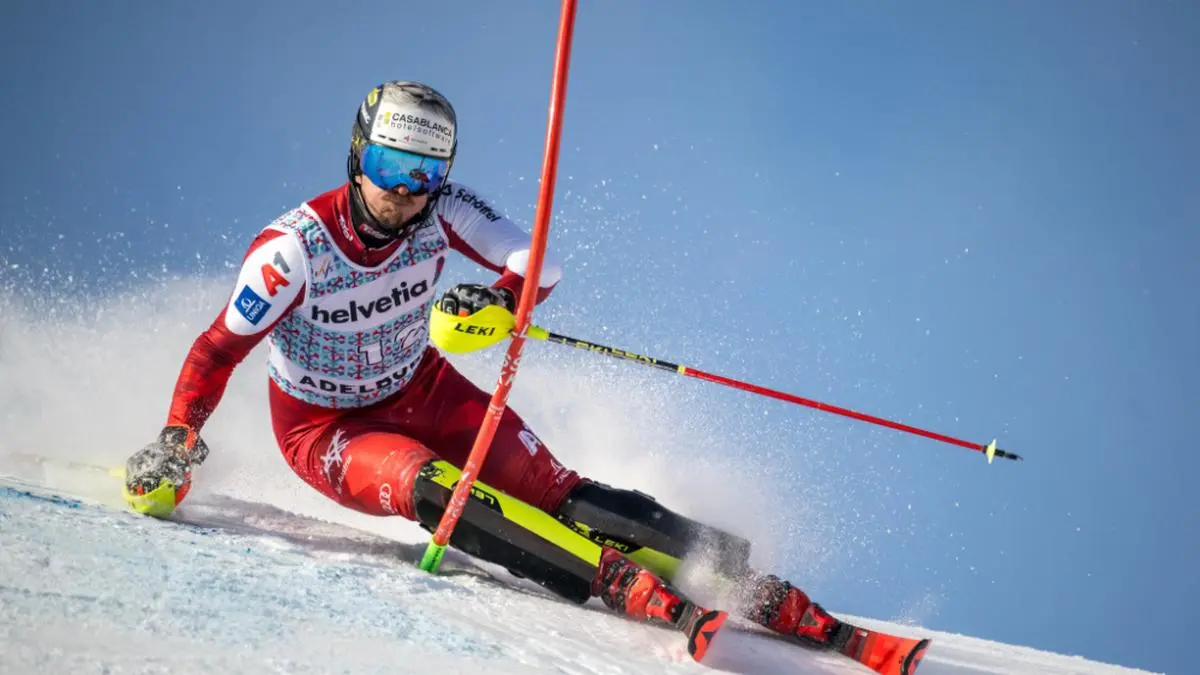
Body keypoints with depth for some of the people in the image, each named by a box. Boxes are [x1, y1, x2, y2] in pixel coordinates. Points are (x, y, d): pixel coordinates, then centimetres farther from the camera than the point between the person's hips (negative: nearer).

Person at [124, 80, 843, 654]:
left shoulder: (441, 210, -17)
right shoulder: (293, 248, -26)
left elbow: (540, 264, -20)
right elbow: (218, 349, -18)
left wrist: (499, 299, -42)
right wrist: (175, 442, -30)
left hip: (423, 391, 4)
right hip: (325, 428, -4)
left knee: (553, 492, -11)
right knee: (439, 492, -33)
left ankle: (739, 567, -13)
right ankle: (635, 590, -42)